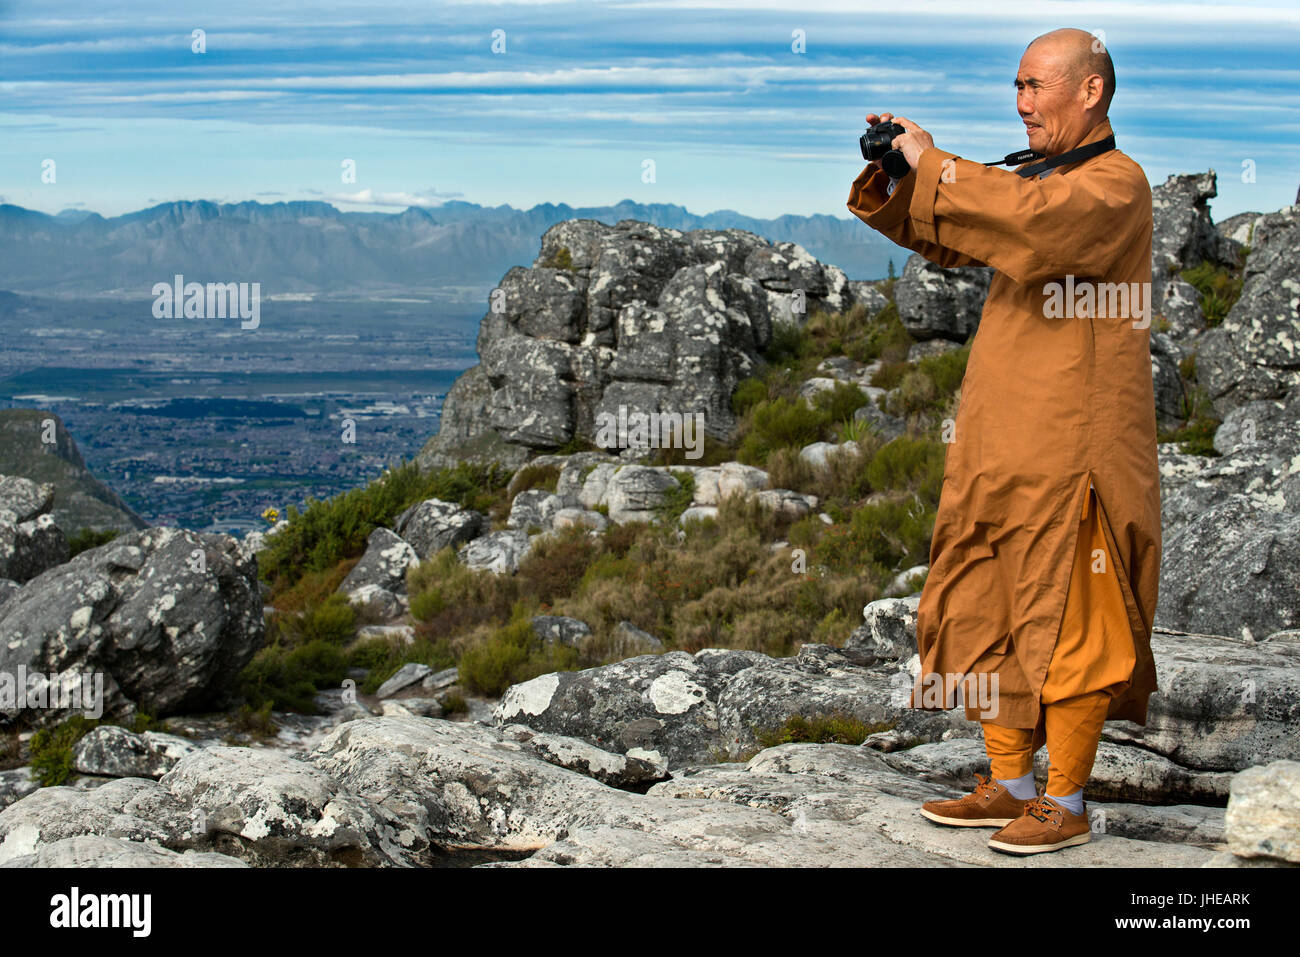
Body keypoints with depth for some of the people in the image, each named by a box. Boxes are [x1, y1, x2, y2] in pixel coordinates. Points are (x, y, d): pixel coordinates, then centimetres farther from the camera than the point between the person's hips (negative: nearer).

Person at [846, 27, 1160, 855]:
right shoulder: (1038, 179, 19)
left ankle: (1068, 806, 8)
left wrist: (933, 165, -20)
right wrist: (892, 180, 5)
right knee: (987, 616, 12)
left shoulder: (1116, 184, -9)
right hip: (1001, 446, 9)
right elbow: (942, 238, 23)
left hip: (1070, 452, -9)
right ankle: (1010, 785, 23)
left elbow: (1031, 219, -29)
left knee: (1065, 626, -2)